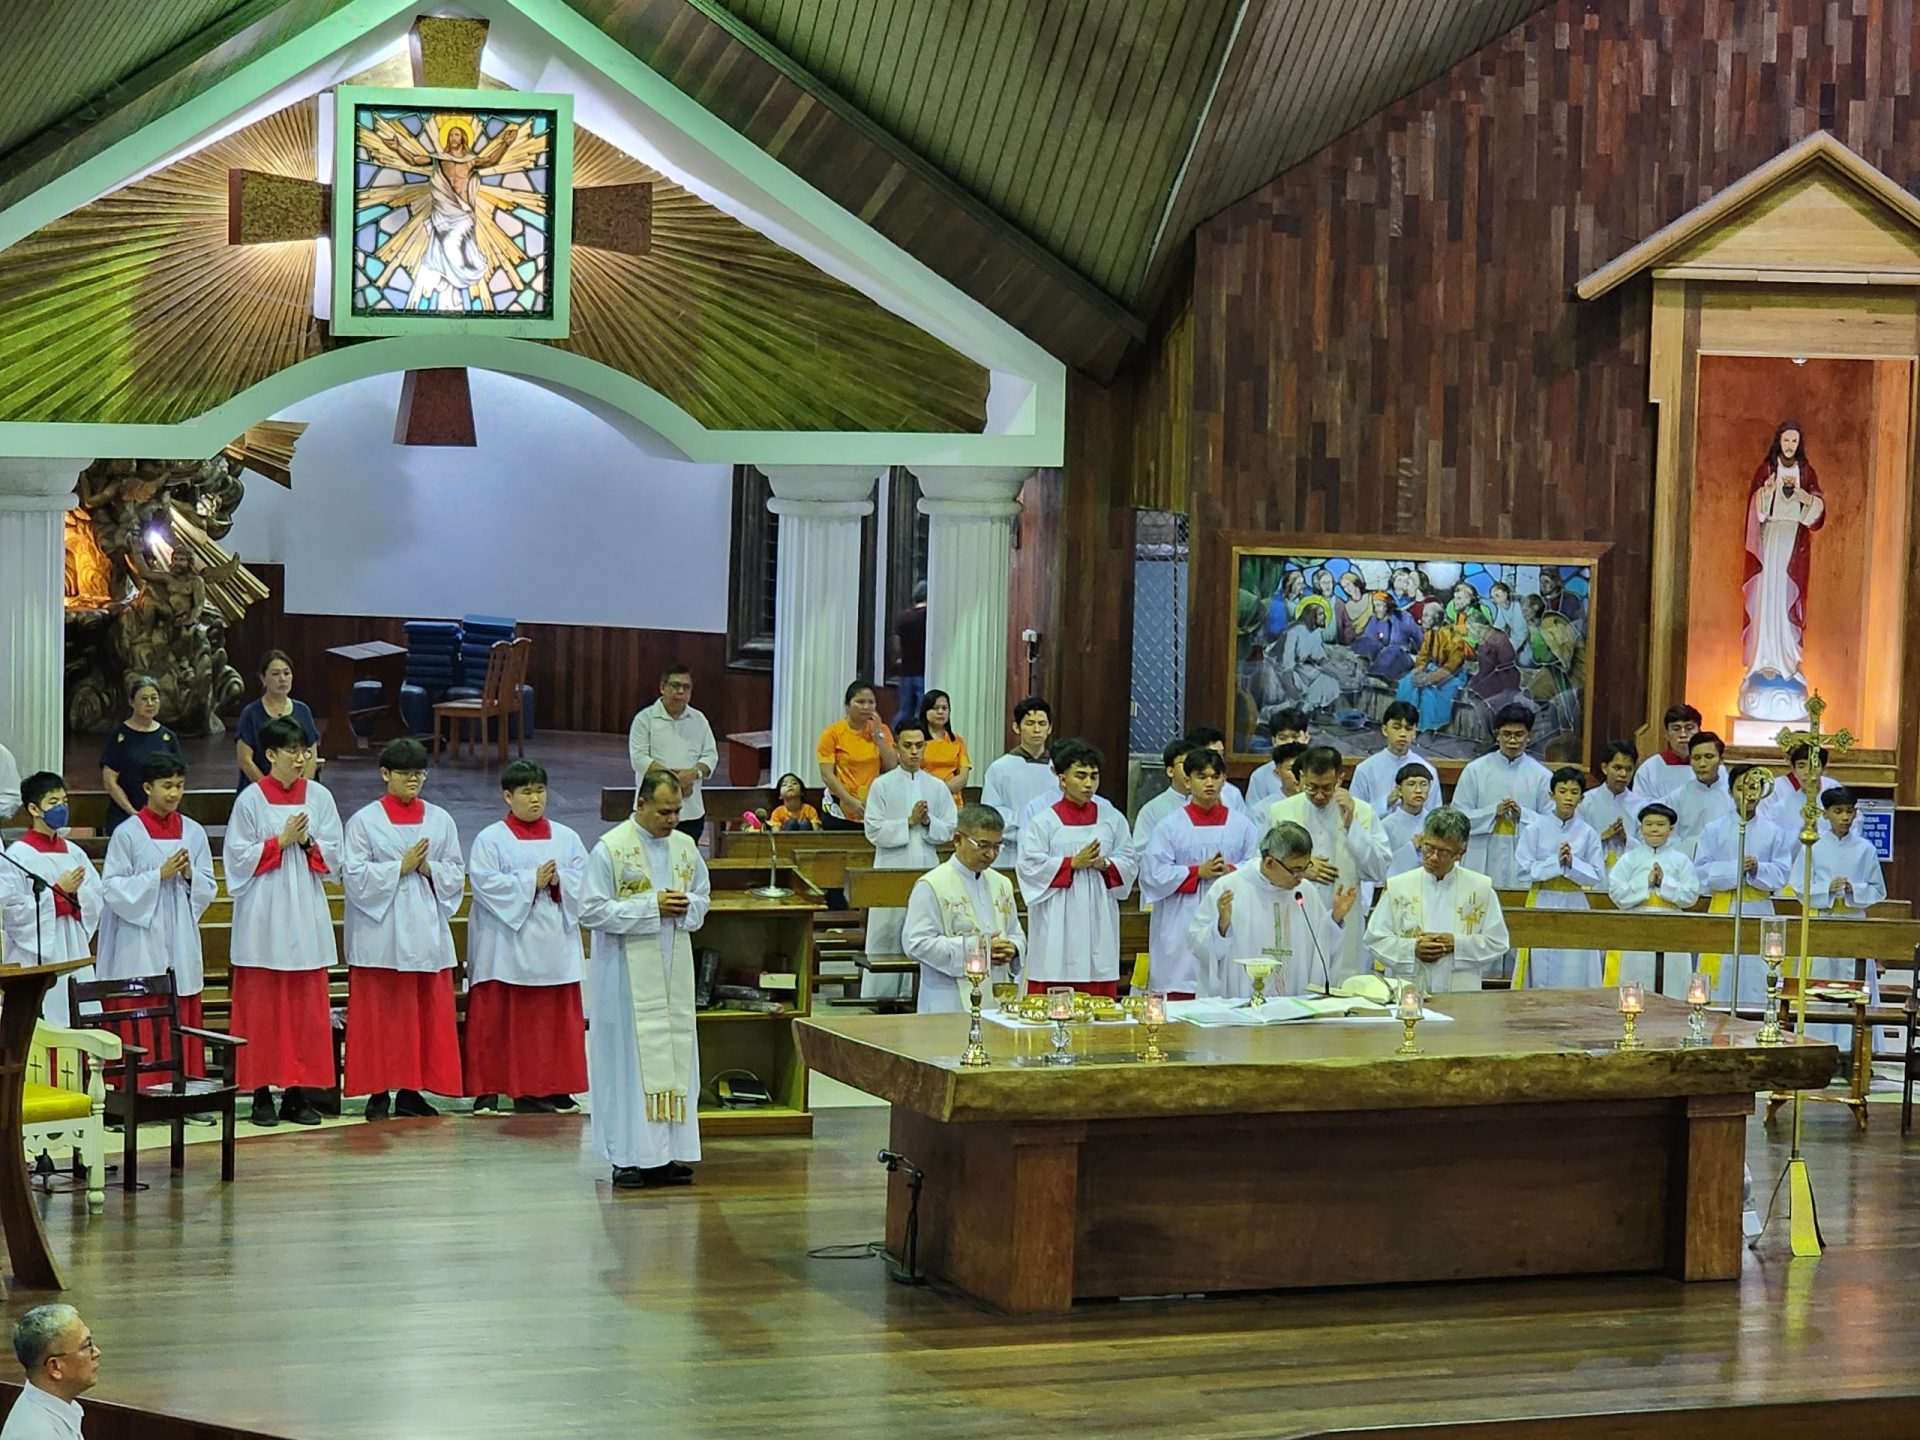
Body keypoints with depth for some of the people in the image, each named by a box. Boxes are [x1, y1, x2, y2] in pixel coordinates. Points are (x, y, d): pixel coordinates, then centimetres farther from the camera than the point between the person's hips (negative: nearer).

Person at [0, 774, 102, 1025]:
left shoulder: (74, 852, 11)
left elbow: (98, 900, 9)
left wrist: (75, 895, -11)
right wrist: (57, 893, -12)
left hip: (75, 954, 6)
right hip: (36, 956, -6)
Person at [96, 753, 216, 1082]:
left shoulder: (194, 832, 10)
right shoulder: (128, 834, -2)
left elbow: (209, 887, 12)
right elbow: (112, 888, -6)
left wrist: (190, 875, -9)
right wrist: (158, 876, -14)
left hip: (181, 941, 4)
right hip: (140, 943, -4)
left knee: (184, 1018, 3)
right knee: (142, 1028, -7)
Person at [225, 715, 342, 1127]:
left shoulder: (319, 797, 8)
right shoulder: (251, 800, -1)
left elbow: (334, 857, 8)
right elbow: (239, 859, -3)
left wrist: (308, 842, -10)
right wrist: (280, 841, -11)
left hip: (307, 914, 3)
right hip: (263, 919, -3)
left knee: (307, 1005, 2)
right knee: (262, 1006, -2)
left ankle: (298, 1093, 8)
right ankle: (262, 1094, 3)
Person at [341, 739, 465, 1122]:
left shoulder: (440, 820, 11)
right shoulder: (364, 821, 1)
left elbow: (457, 874, 10)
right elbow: (354, 875, -7)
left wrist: (428, 869, -9)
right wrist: (400, 867, -12)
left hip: (427, 932, 4)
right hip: (380, 936, -4)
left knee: (427, 1014, 3)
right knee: (381, 1015, -3)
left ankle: (412, 1093, 9)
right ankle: (379, 1093, 2)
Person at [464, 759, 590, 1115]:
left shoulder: (566, 838, 13)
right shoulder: (491, 839, 0)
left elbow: (583, 882, 7)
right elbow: (484, 883, -12)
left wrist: (558, 881, -13)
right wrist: (531, 882, -15)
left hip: (553, 945, 4)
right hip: (505, 947, -4)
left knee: (552, 1019, 3)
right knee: (497, 1021, -4)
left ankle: (543, 1091, 10)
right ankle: (487, 1092, 0)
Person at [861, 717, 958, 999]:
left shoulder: (937, 787, 10)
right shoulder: (882, 786, 2)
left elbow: (948, 831, 8)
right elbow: (874, 831, -5)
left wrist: (928, 822, -10)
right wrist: (909, 822, -12)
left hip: (927, 872, 2)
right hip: (891, 873, -2)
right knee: (886, 938, -2)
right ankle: (878, 997, 3)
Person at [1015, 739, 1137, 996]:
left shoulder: (1112, 820, 11)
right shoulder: (1043, 821, 1)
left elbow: (1130, 863, 10)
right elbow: (1029, 867, -6)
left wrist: (1105, 864, -10)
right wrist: (1073, 863, -12)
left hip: (1098, 922, 3)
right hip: (1057, 924, -3)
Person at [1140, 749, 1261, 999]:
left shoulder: (1241, 825, 10)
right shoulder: (1170, 826, 3)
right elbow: (1154, 874, -4)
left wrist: (1232, 871, -14)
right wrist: (1198, 872, -11)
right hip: (1181, 928, -2)